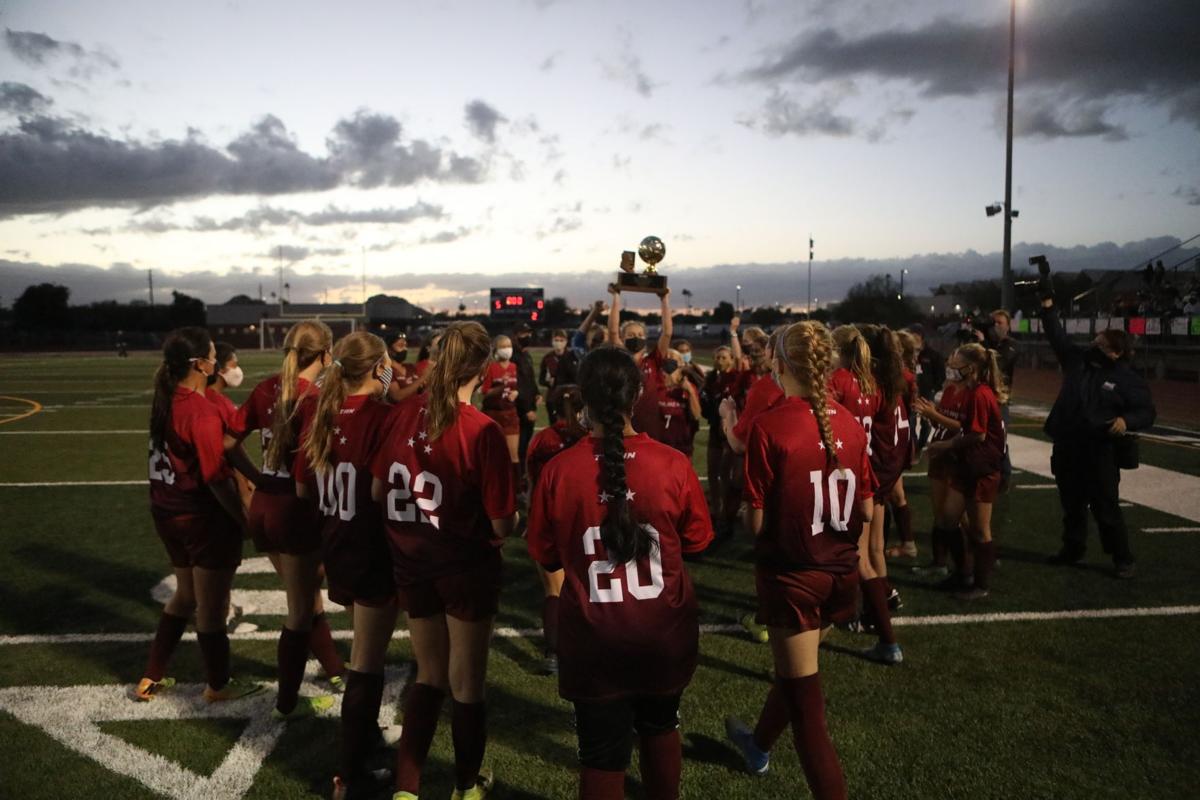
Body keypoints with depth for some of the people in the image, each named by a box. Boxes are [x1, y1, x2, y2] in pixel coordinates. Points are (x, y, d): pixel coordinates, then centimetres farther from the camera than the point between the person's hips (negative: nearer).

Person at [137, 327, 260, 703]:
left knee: (185, 594, 25)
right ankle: (218, 685, 27)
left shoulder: (165, 400, 1)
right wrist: (246, 520, -13)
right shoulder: (202, 412, -24)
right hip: (204, 520, -8)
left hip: (168, 513, 8)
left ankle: (151, 679, 33)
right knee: (211, 605, 9)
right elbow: (216, 480, -23)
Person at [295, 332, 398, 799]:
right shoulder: (383, 417, -19)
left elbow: (302, 489, 8)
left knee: (363, 650, 27)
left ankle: (363, 732, 44)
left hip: (334, 548, 7)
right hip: (375, 554, -7)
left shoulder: (321, 416, 1)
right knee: (367, 663, 5)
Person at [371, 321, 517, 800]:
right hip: (466, 567, -4)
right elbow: (501, 525, -20)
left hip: (410, 562, 4)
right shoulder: (483, 431, -22)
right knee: (466, 685, 17)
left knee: (429, 675, 24)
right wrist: (512, 519, 2)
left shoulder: (401, 416, -7)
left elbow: (376, 492, 4)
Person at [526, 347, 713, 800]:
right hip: (663, 632, 2)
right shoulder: (673, 465, -14)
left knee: (602, 754, 12)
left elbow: (546, 557, -2)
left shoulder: (558, 470, -15)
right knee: (660, 729, 27)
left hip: (594, 637, -1)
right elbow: (696, 541, 1)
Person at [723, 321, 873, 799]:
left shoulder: (769, 426, -18)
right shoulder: (850, 425, -3)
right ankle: (760, 744, 52)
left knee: (804, 692, 9)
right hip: (840, 571, 6)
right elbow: (867, 512, 3)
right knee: (795, 667, 27)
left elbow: (757, 521, -16)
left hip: (791, 573, -6)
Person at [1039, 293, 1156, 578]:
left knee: (1106, 509, -1)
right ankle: (1072, 549, 30)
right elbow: (1057, 336, 10)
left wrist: (1126, 421, -23)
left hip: (1100, 453, -5)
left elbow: (1147, 412, -3)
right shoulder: (1078, 360, 5)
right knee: (1071, 505, 16)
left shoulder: (1129, 380, -6)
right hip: (1066, 449, 5)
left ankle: (1123, 559, 10)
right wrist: (1048, 304, 4)